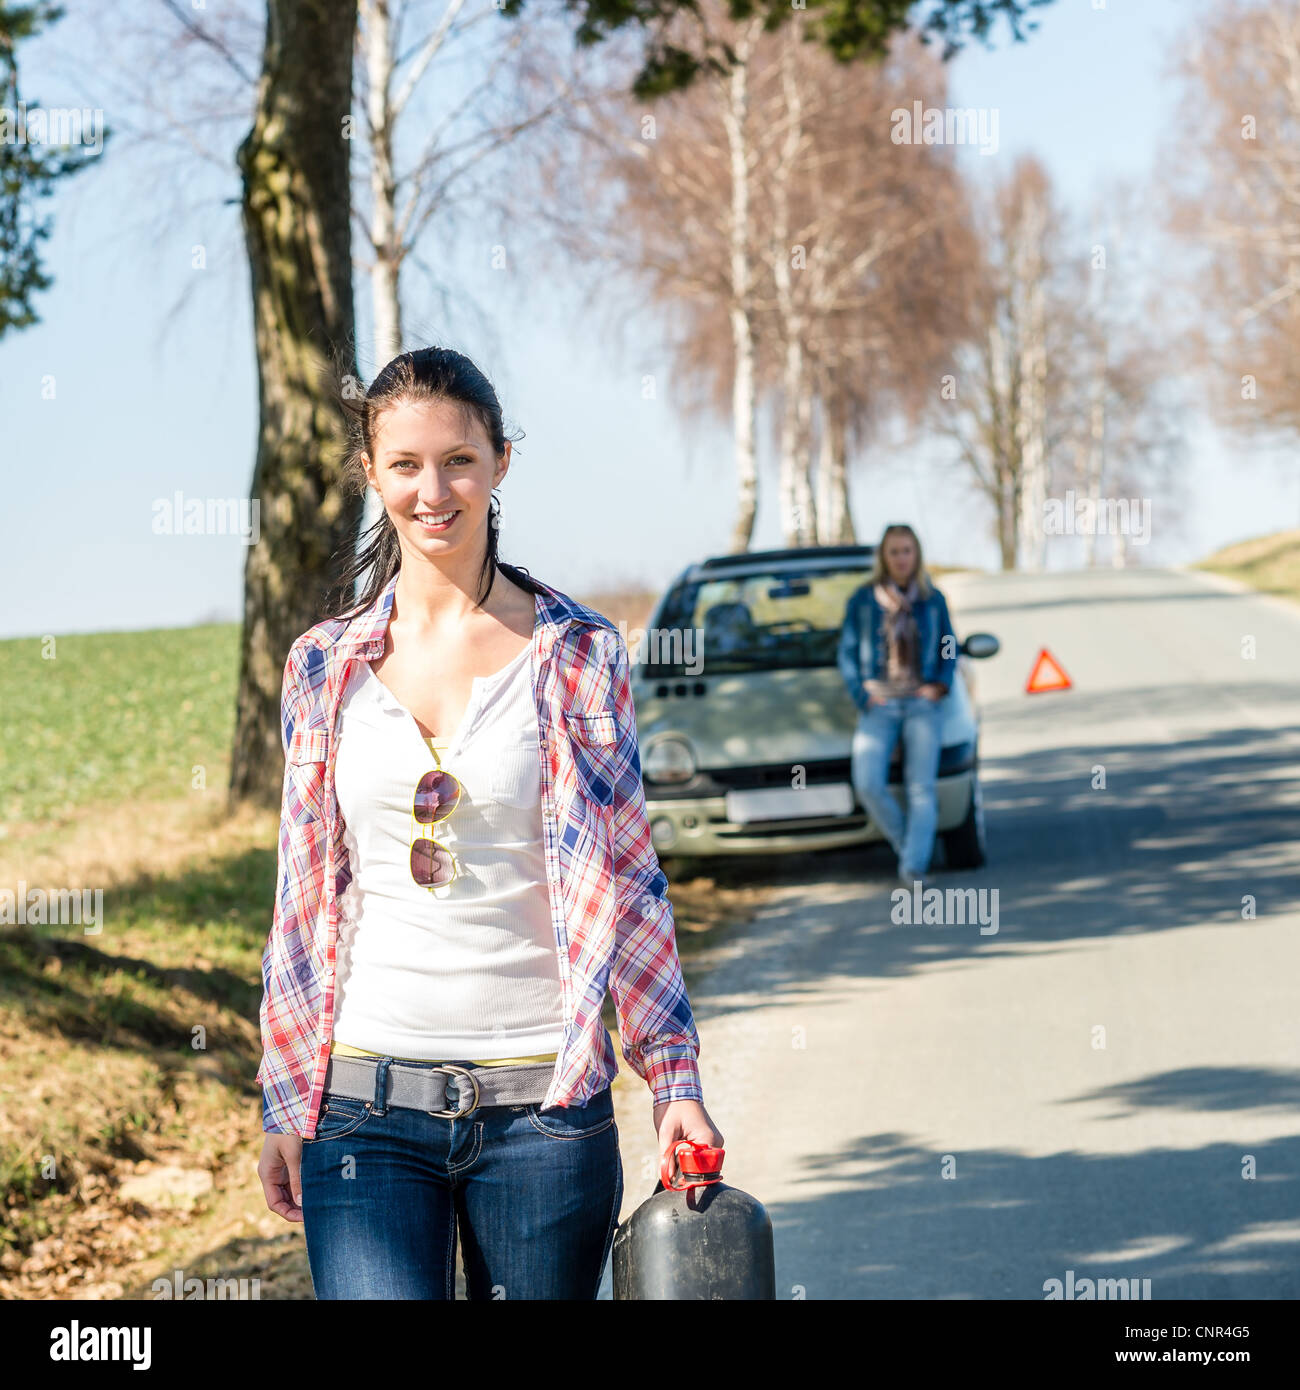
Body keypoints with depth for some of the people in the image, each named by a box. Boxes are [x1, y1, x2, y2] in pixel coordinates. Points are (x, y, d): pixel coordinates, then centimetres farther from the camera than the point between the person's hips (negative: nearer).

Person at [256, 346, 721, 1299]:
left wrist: (676, 1079, -3)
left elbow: (626, 882, 3)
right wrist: (285, 1105, 10)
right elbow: (305, 894, 11)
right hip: (366, 1099, 1)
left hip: (542, 1102, -1)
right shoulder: (326, 666, 7)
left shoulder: (577, 655, 1)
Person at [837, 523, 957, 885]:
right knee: (868, 784, -17)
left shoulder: (932, 600, 10)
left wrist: (940, 685, -1)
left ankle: (913, 868, -14)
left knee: (921, 786, -10)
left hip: (922, 703, 0)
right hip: (880, 703, 0)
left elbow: (949, 649, 17)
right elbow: (847, 651, 9)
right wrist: (862, 694, -3)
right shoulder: (863, 600, 7)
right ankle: (906, 845, 3)